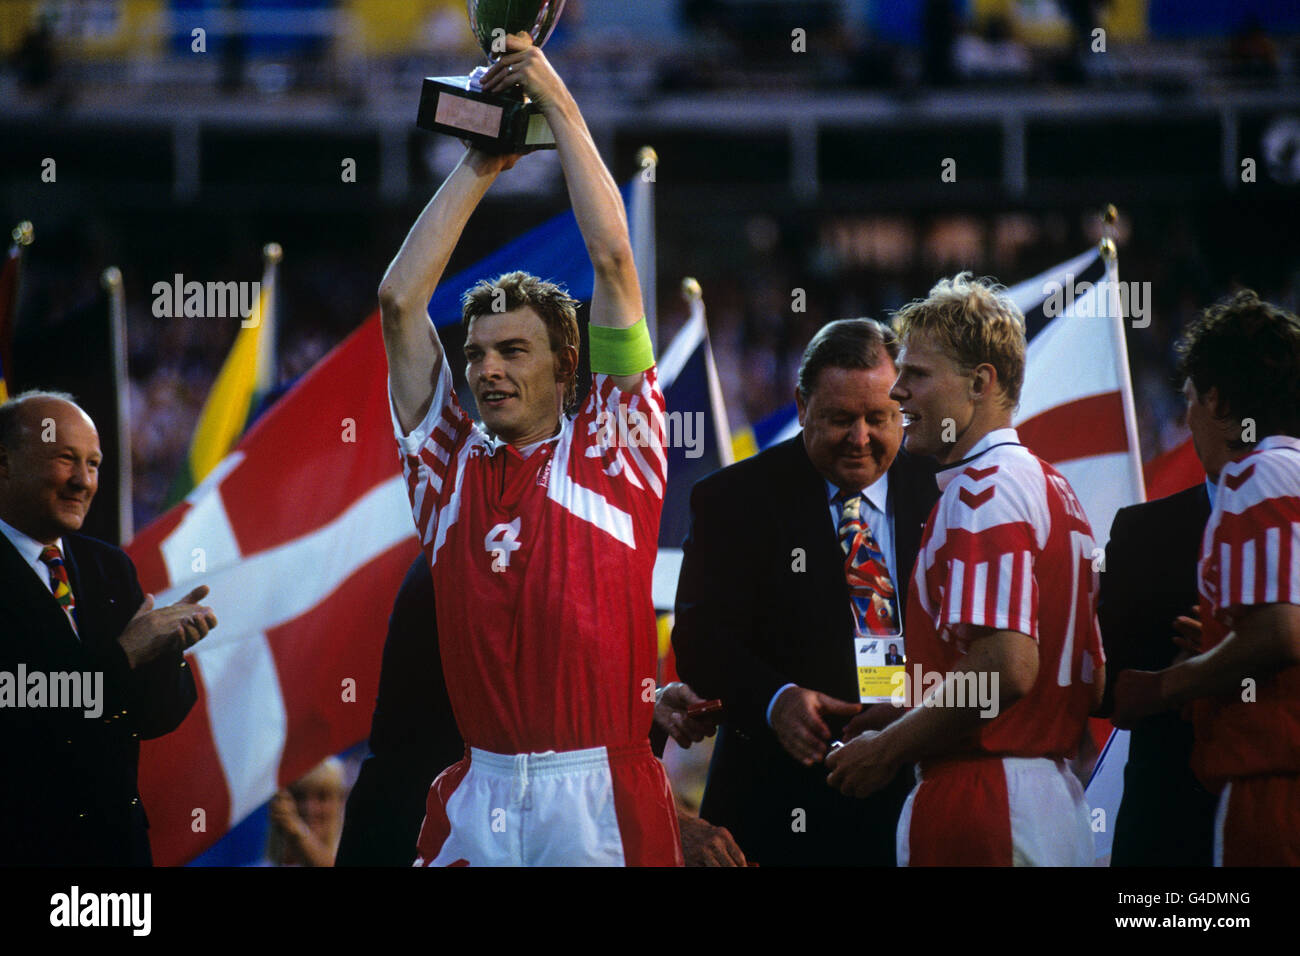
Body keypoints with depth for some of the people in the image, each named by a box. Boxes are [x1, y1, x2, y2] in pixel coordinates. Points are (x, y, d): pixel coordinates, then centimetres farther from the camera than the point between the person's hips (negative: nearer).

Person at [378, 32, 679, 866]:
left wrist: (560, 106, 6)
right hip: (475, 797, 3)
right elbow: (400, 301, 11)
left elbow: (613, 259, 1)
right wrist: (481, 164, 14)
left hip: (599, 790, -3)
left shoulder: (609, 450, 5)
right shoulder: (453, 465, 12)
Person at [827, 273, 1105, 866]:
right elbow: (1092, 683, 20)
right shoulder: (1052, 489, 19)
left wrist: (887, 748, -12)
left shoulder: (981, 491, -12)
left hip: (980, 800, -10)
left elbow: (1007, 667, -24)